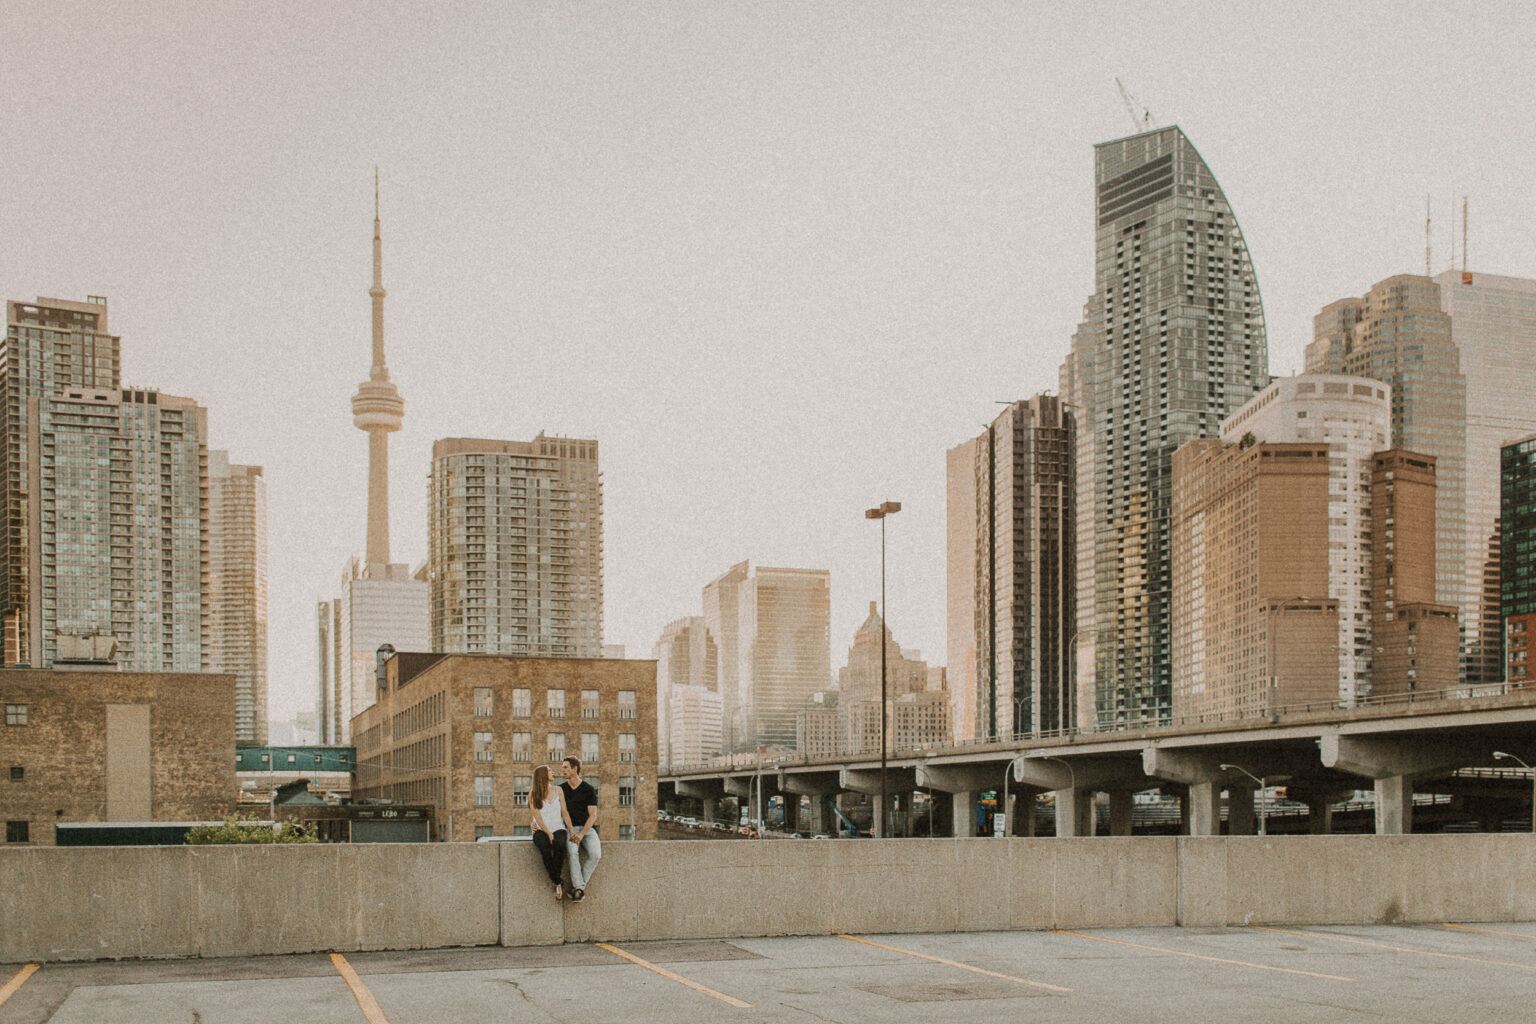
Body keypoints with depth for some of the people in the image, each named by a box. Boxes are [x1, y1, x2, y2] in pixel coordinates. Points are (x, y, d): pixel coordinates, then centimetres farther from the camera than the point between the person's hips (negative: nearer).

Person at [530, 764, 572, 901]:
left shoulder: (557, 790, 11)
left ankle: (554, 880, -26)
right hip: (541, 830, -1)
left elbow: (564, 813, 8)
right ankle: (558, 884, -26)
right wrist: (549, 834, -16)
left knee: (558, 844, -36)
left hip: (558, 828, 1)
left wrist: (572, 832, -3)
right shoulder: (533, 795, 4)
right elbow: (538, 818, -4)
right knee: (544, 847, -36)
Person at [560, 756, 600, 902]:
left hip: (587, 828, 0)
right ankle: (579, 888, -30)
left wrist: (581, 834, -16)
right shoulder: (560, 789, 11)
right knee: (573, 851, -33)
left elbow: (593, 815, -2)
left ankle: (577, 886, -17)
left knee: (595, 854, -29)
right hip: (569, 829, 0)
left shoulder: (588, 789, 4)